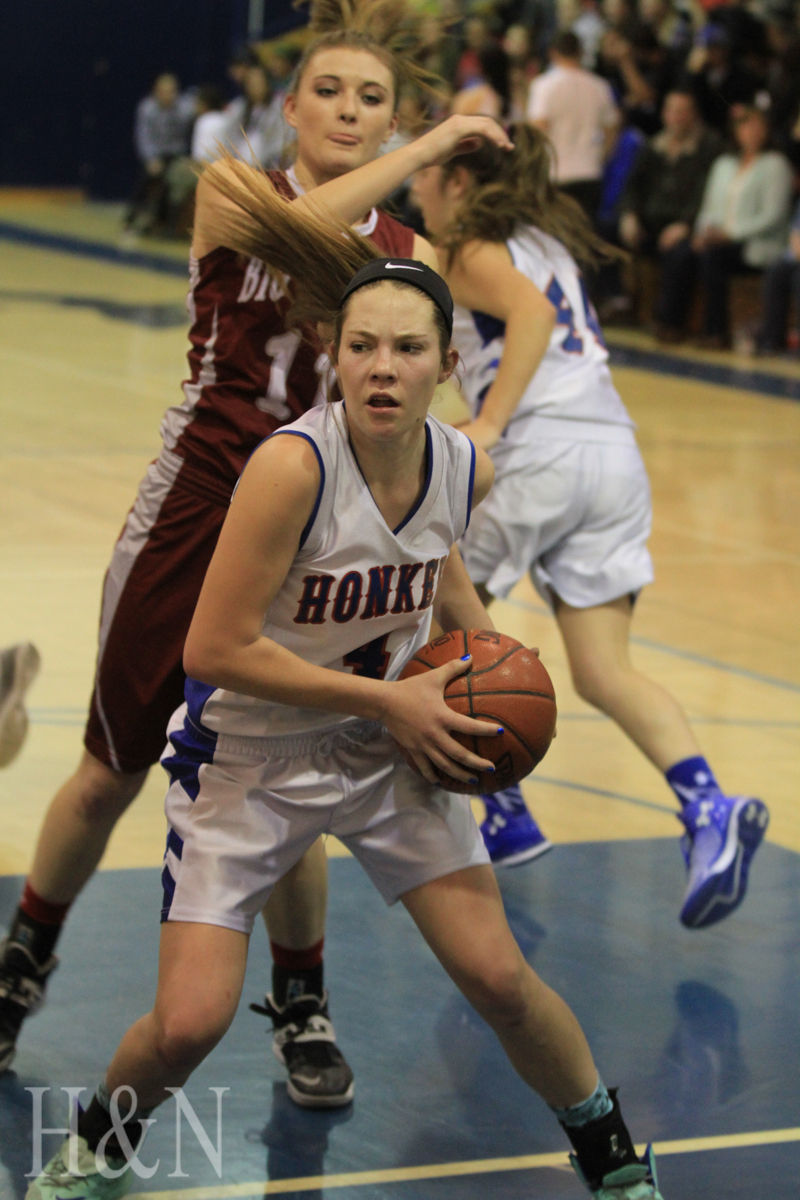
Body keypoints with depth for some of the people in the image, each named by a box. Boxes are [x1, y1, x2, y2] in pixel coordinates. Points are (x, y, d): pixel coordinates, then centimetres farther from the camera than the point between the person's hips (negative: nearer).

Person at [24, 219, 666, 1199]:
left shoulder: (465, 470, -10)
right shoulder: (294, 466, -29)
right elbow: (214, 649, -28)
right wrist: (387, 698, -23)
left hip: (390, 749, 4)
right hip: (245, 753, -4)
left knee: (497, 978, -1)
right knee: (189, 1022, -12)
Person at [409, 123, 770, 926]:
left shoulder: (472, 251, 2)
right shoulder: (543, 240, 25)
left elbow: (532, 313, -17)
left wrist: (487, 425, -20)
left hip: (543, 450, -7)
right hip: (616, 451, 7)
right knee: (605, 674, 1)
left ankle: (503, 816, 13)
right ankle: (709, 811, -22)